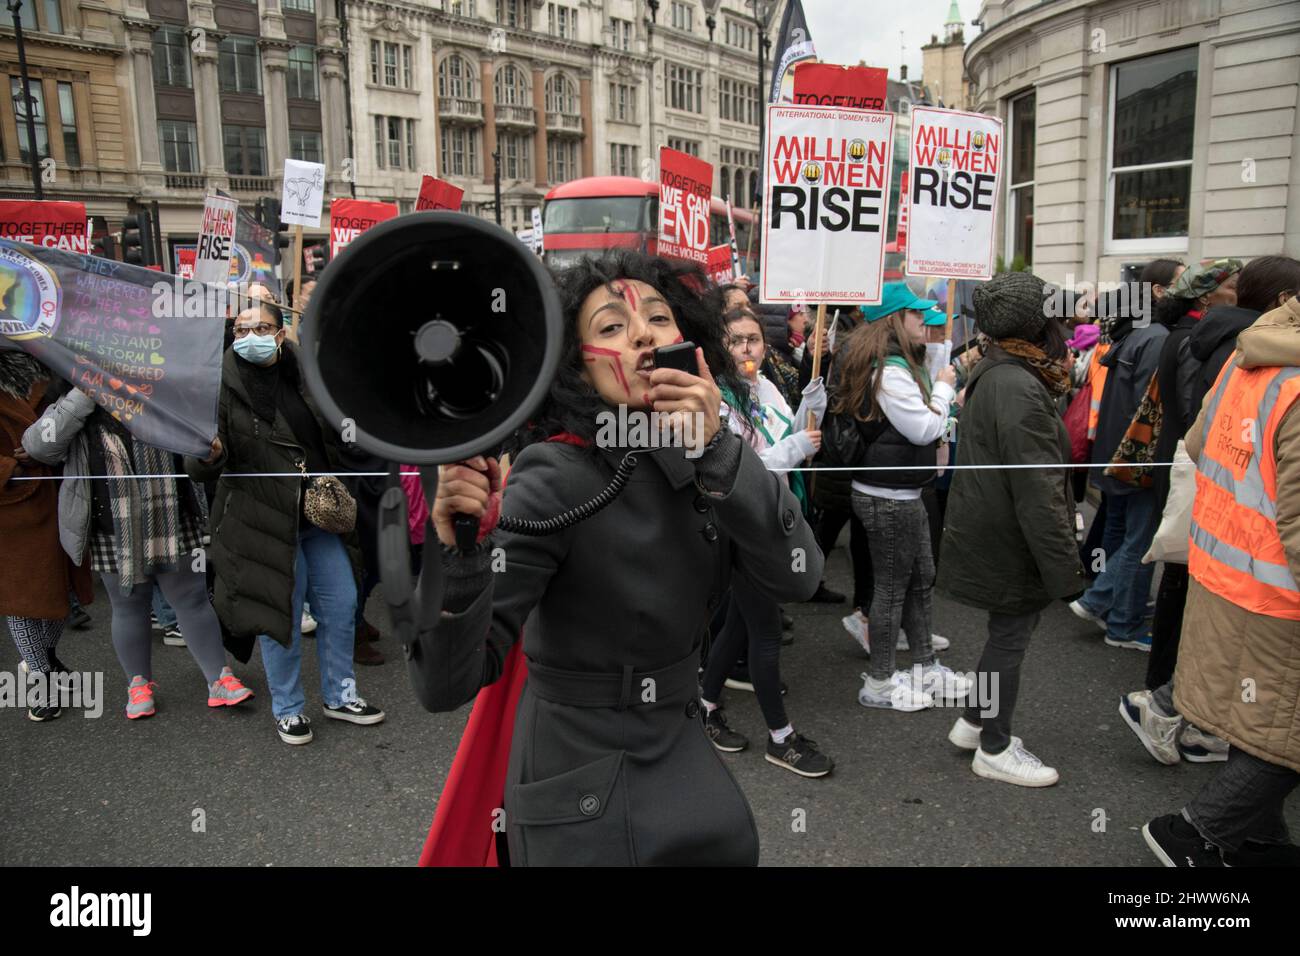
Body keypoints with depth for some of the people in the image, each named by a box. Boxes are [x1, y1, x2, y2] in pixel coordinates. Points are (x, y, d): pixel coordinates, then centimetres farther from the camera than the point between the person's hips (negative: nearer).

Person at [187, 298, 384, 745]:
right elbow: (202, 470, -15)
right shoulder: (223, 386, -11)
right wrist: (207, 455, -36)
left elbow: (334, 437, 20)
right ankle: (288, 709, 27)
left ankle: (339, 695, 32)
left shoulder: (304, 376, 2)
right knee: (281, 616, 5)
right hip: (264, 521, -5)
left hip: (318, 514, 5)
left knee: (341, 604, 12)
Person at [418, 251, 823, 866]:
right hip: (578, 776, -6)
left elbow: (796, 578, -16)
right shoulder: (553, 480, -24)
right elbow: (447, 684, -26)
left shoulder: (710, 457, -6)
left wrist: (716, 449, -26)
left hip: (682, 751, 6)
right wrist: (459, 553, -44)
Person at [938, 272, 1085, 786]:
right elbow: (1037, 492, -25)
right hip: (1010, 541, -10)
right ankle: (995, 749, 21)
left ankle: (974, 721, 35)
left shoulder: (993, 373, 9)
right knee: (1010, 637, 5)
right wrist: (1065, 567, -20)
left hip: (989, 528, 10)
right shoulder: (1019, 388, -24)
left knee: (1008, 632, 21)